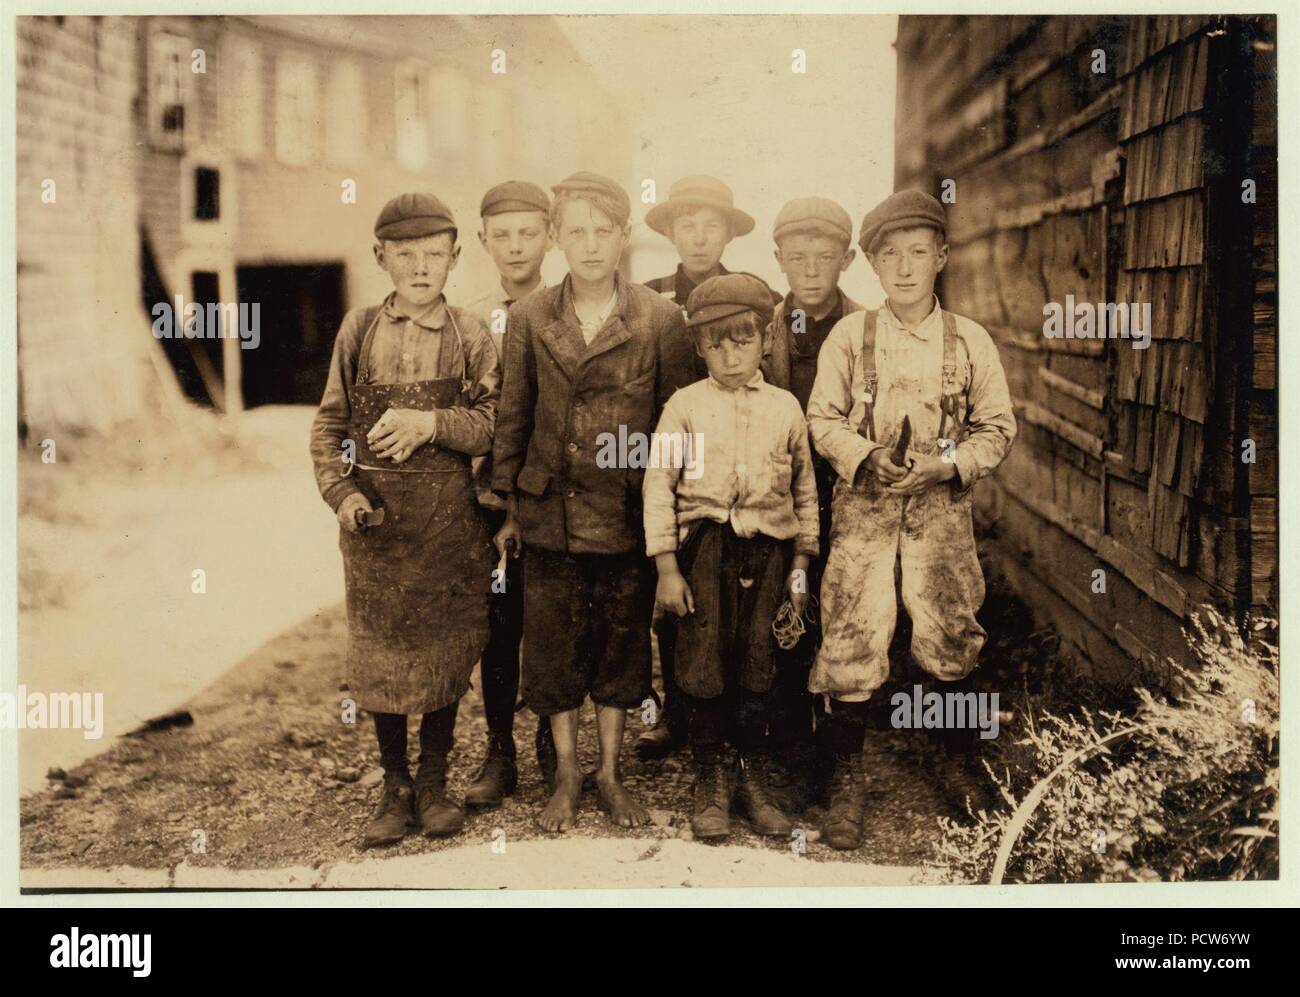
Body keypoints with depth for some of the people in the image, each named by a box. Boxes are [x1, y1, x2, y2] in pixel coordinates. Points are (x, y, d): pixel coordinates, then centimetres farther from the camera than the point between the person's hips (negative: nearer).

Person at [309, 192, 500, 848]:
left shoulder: (470, 336, 1)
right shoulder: (358, 330, 4)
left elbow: (493, 424, -5)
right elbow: (329, 422, 6)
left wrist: (432, 423, -21)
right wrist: (341, 492, -7)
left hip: (449, 516, -1)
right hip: (374, 515, 1)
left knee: (445, 646, 6)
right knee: (381, 652, 6)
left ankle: (433, 781, 22)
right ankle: (394, 787, 21)